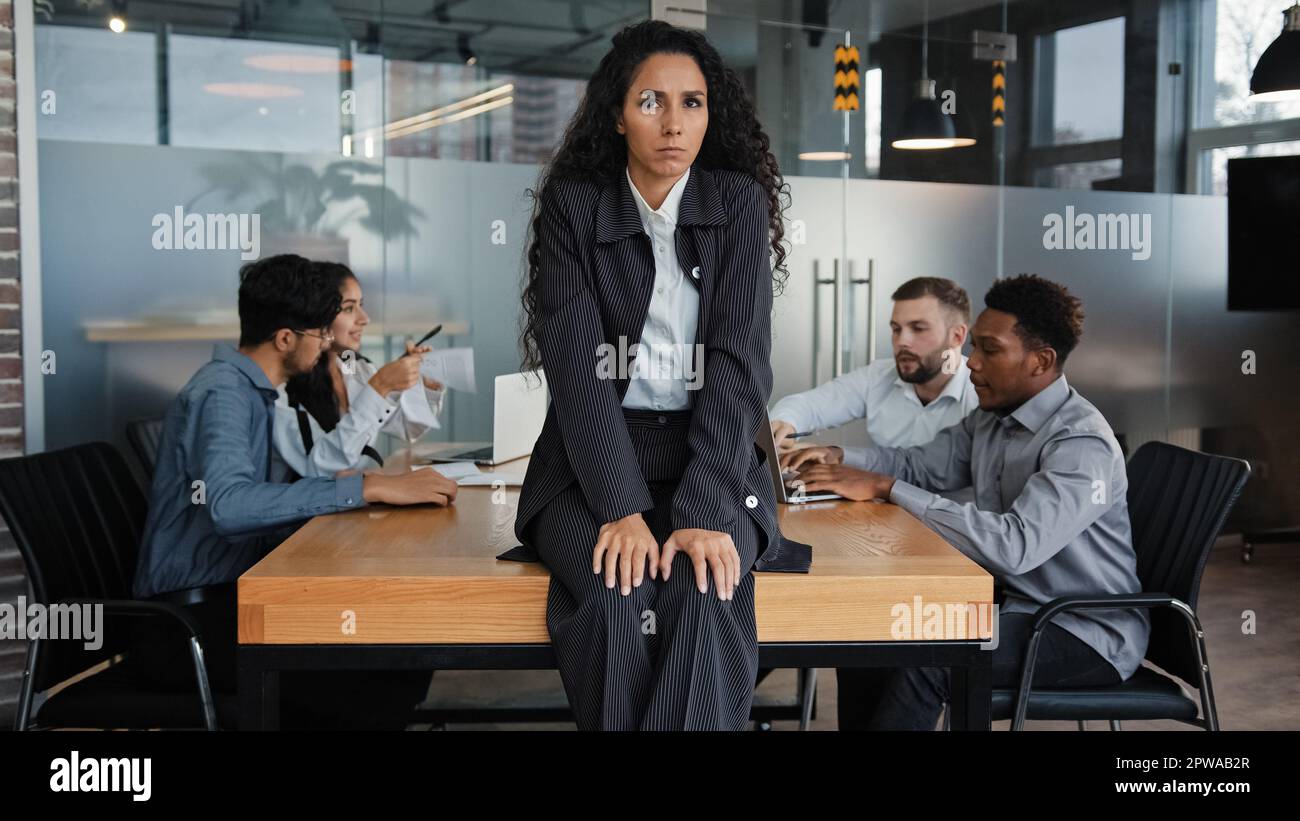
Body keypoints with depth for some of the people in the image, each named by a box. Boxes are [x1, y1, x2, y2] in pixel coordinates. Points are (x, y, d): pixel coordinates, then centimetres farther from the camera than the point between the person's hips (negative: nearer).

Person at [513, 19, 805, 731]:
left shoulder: (739, 202, 1)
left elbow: (739, 359, -9)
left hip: (710, 457, 1)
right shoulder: (574, 204, 0)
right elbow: (575, 364, -9)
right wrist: (622, 506, -22)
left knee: (705, 596, -30)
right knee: (615, 596, -29)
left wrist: (706, 510, -22)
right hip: (594, 460, 0)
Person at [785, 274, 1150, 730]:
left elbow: (1014, 546, -35)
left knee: (922, 662, -26)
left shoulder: (1083, 444, -23)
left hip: (1088, 635, -8)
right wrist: (838, 458, -3)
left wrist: (885, 487, -32)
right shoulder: (991, 418, 5)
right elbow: (920, 463, 17)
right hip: (1017, 606, 8)